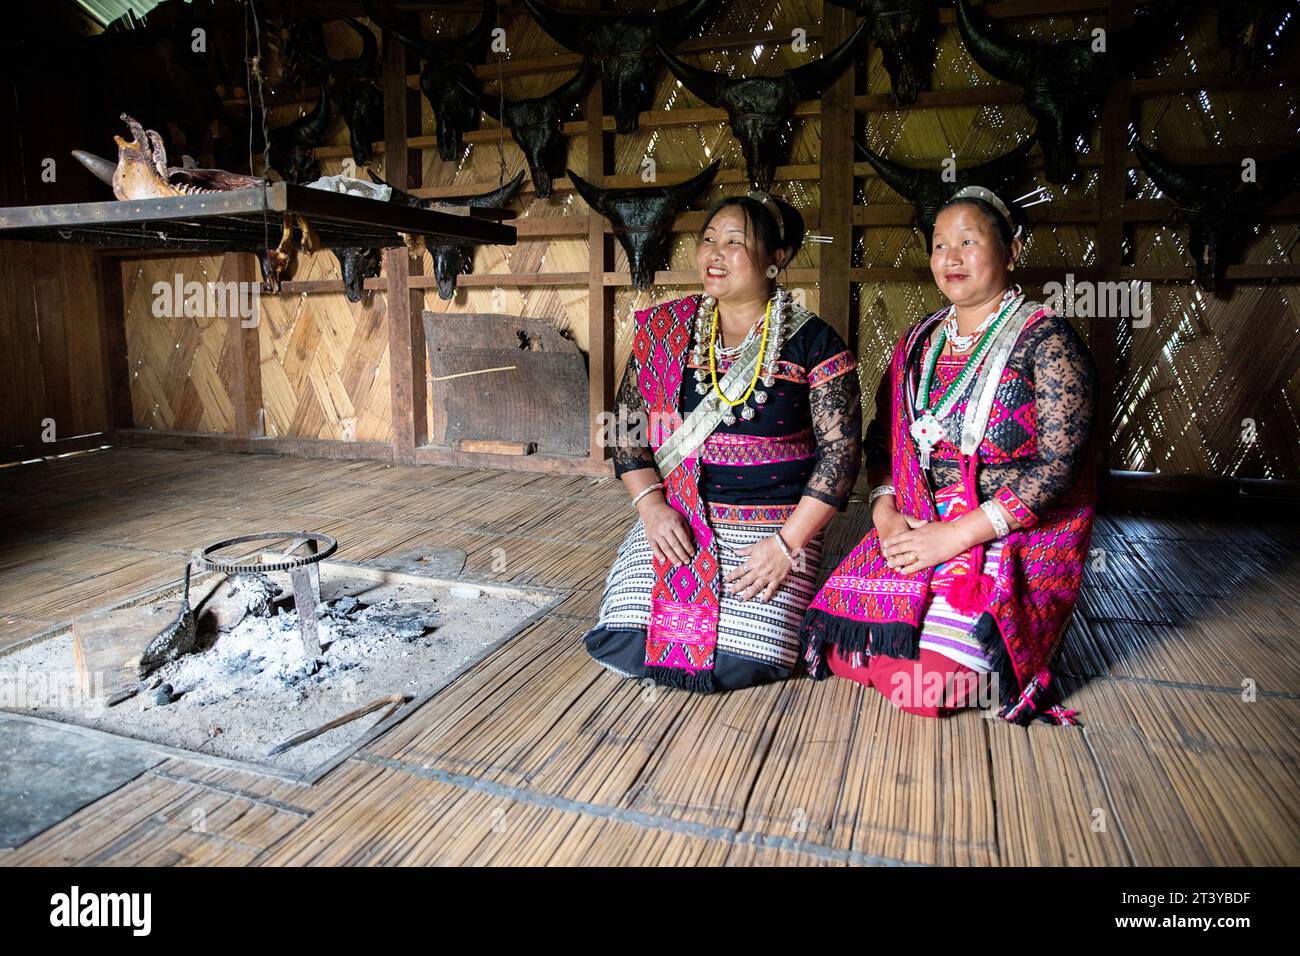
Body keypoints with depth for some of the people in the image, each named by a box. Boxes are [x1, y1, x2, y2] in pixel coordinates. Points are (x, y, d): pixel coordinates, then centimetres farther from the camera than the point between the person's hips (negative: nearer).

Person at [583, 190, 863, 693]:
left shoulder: (813, 344, -3)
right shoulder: (664, 332, 6)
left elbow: (841, 450, -6)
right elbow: (628, 429, 6)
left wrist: (788, 543, -13)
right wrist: (650, 503, -10)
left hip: (772, 531, -2)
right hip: (672, 522, 3)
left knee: (737, 666, -15)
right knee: (622, 648, -12)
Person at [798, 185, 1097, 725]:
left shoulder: (1046, 341, -6)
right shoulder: (918, 342, 12)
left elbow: (1059, 465, -15)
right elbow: (882, 441, 12)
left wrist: (956, 535, -20)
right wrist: (886, 515, -7)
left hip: (1014, 537, -5)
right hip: (915, 528, 5)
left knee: (921, 680, -22)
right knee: (841, 648, -13)